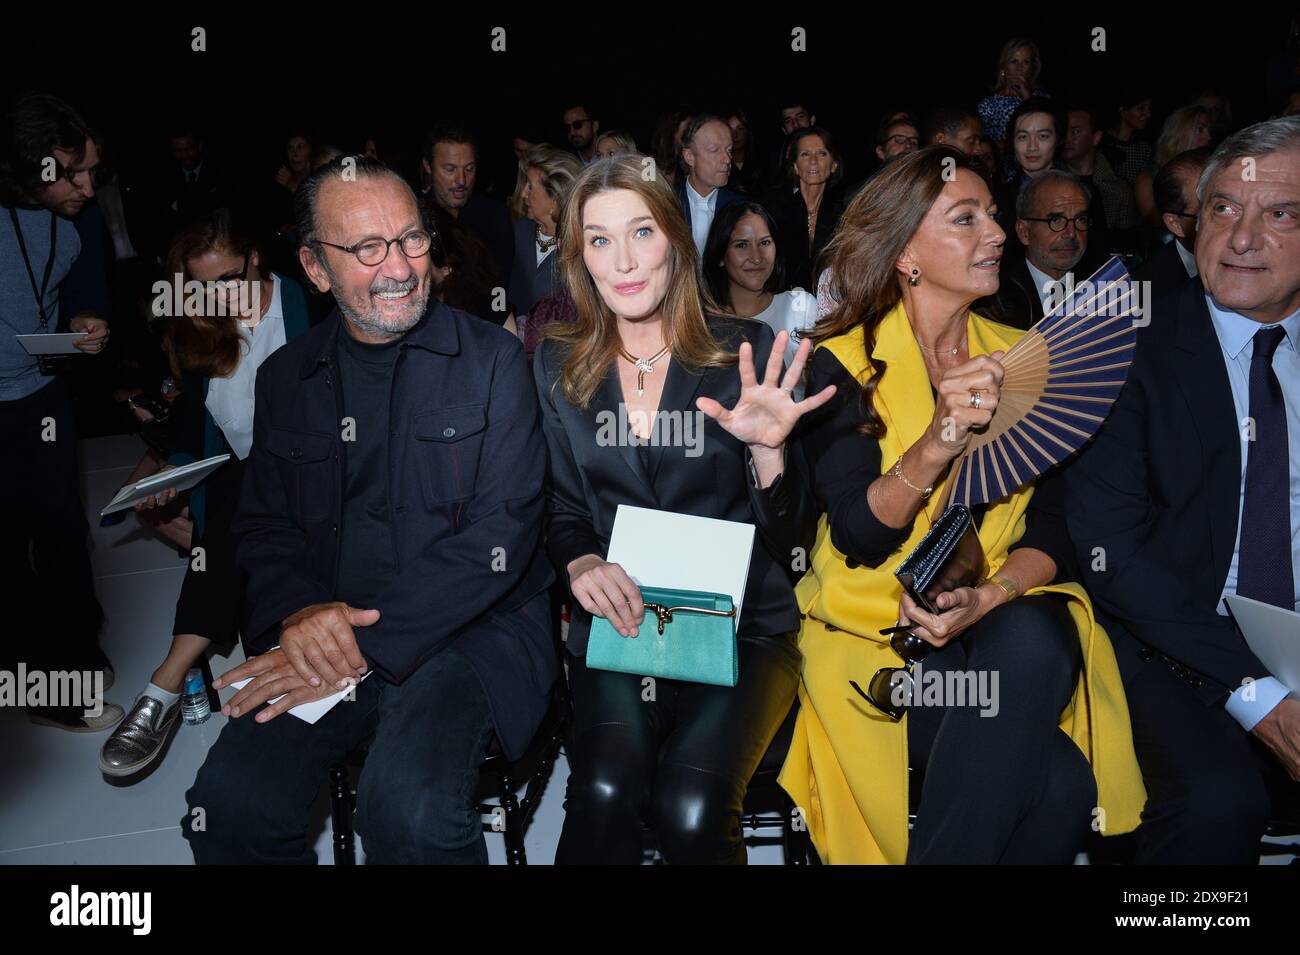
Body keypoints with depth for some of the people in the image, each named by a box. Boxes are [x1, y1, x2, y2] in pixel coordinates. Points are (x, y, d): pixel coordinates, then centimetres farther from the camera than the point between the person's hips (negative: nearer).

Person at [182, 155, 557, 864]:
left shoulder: (492, 360, -3)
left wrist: (365, 646, -17)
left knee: (410, 812, -29)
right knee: (228, 807, -18)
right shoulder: (286, 377, 11)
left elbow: (501, 535, -11)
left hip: (471, 628, -3)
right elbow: (261, 524, 13)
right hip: (322, 637, 4)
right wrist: (298, 612, -11)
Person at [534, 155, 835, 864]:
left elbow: (788, 531, -2)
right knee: (605, 791, -26)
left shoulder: (746, 351, -1)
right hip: (616, 621, 2)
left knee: (690, 807, -25)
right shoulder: (557, 366, 6)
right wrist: (581, 563, -12)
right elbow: (561, 508, 10)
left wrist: (767, 447, -22)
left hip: (742, 622, -1)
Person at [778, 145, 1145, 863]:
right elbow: (858, 535, -14)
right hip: (878, 625, -4)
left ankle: (942, 853, -16)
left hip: (1007, 622, 4)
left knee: (1036, 636, -33)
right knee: (1058, 783, -28)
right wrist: (940, 439, -31)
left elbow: (1050, 526, 4)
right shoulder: (841, 363, -3)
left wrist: (990, 596, -17)